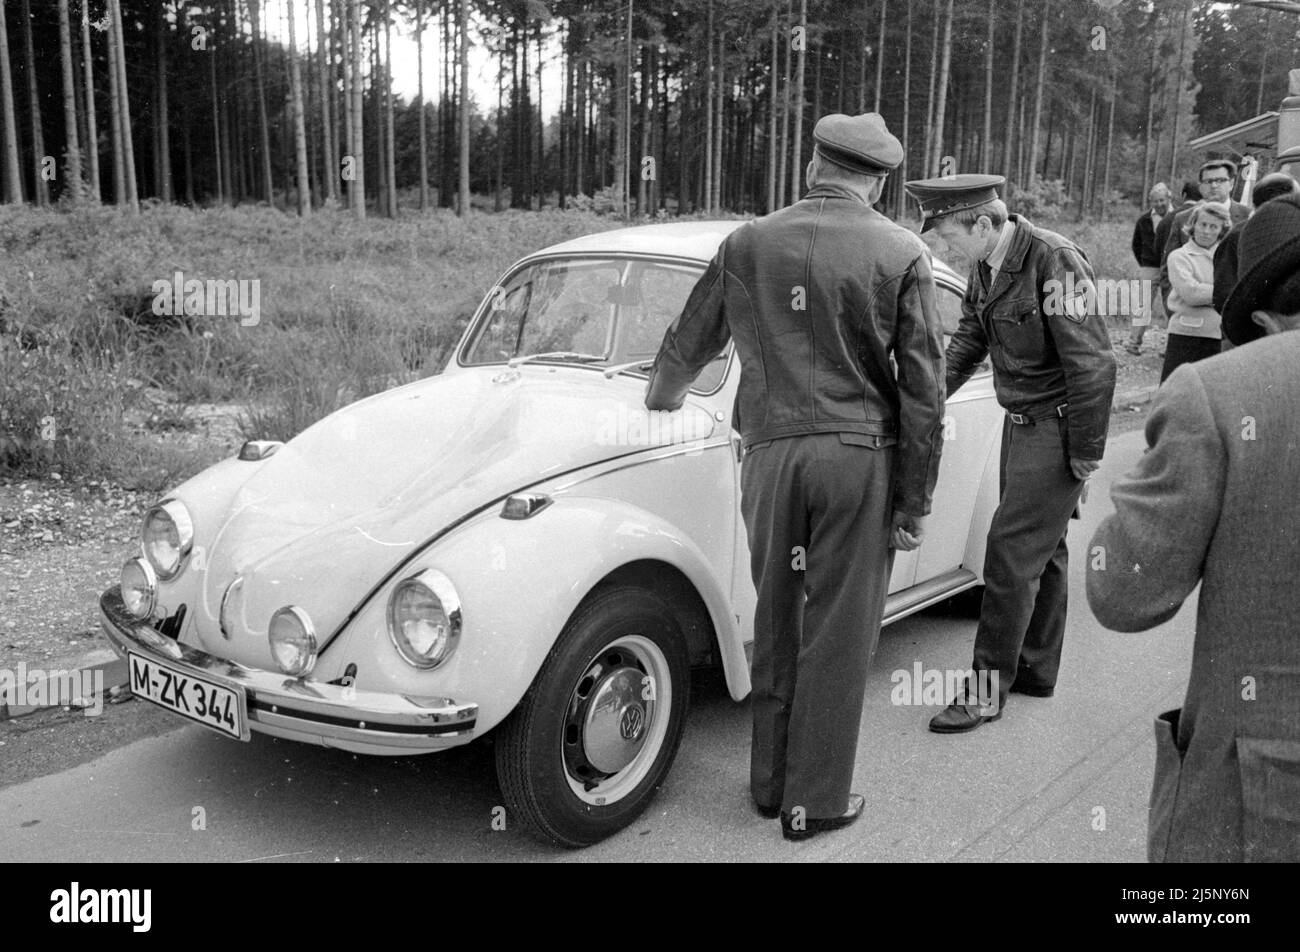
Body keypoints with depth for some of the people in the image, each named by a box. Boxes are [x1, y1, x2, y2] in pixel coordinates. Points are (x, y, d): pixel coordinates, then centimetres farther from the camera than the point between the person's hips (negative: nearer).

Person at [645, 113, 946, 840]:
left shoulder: (747, 243, 5)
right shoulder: (902, 254, -2)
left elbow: (689, 343, 17)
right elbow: (924, 388, -4)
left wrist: (662, 396, 37)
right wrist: (916, 501, 2)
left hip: (772, 452, 3)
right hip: (861, 456, -2)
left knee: (776, 624, 16)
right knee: (838, 635, 6)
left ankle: (771, 783, 27)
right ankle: (816, 802, 17)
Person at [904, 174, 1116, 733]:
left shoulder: (1055, 262, -22)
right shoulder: (985, 267, 4)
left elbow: (1093, 365, -21)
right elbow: (968, 341, 15)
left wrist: (1086, 456, -17)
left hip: (1057, 429, -9)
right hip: (1020, 424, 9)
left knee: (1012, 552, -8)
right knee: (1043, 549, 18)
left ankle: (987, 689, 3)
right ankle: (1036, 670, 31)